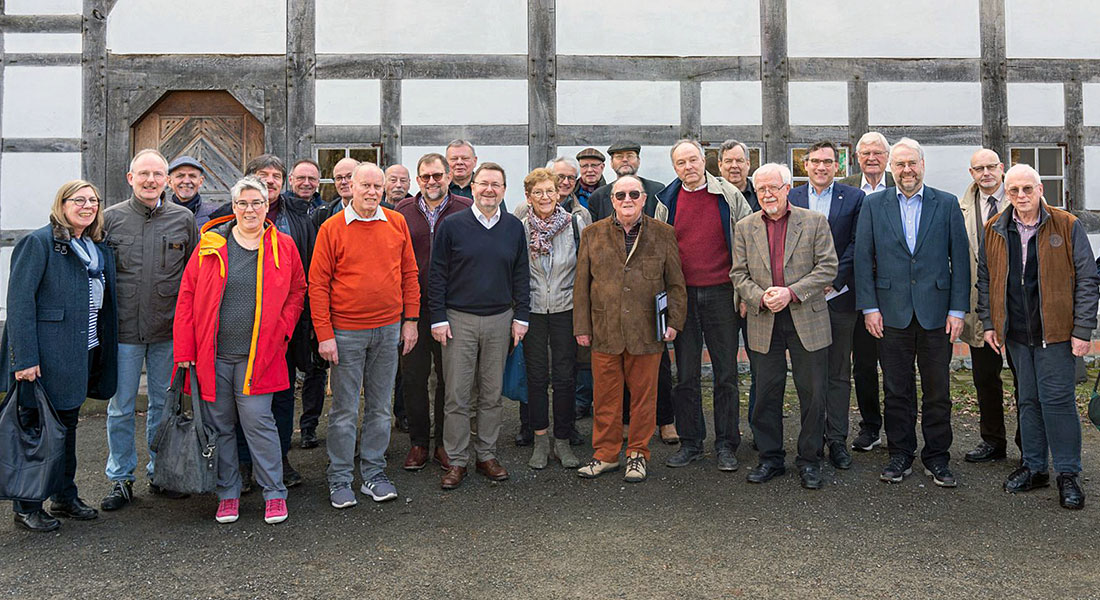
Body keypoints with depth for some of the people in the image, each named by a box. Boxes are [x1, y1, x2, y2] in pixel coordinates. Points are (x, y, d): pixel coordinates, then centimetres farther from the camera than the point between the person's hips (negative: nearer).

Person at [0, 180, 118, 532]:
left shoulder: (99, 249, 12)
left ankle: (65, 498, 29)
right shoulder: (38, 242, -10)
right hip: (45, 356, -7)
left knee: (67, 424, 17)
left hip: (83, 354, 7)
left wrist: (103, 352, 9)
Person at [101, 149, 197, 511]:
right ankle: (121, 479, 21)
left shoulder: (184, 219, 3)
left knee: (164, 403, 11)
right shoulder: (111, 218, 2)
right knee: (121, 407, 7)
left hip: (168, 331, 1)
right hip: (123, 329, 0)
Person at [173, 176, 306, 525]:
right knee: (219, 426, 9)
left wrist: (279, 332, -2)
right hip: (211, 355, 2)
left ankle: (274, 494, 12)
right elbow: (187, 297, 2)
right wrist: (184, 350, -3)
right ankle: (228, 494, 24)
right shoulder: (211, 245, 2)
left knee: (258, 421, -3)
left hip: (258, 356, -1)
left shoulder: (283, 247, 3)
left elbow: (297, 291, 11)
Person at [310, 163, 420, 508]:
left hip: (388, 330, 3)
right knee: (345, 409, 4)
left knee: (380, 407, 11)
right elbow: (318, 285, -5)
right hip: (346, 333, -3)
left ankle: (374, 474, 24)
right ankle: (340, 480, 17)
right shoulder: (331, 229, -5)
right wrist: (324, 334, -9)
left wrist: (410, 320, 5)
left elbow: (409, 274, 10)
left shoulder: (397, 223, 4)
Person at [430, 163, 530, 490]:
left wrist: (521, 316, 5)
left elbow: (521, 275, 11)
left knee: (492, 394, 10)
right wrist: (438, 318, -6)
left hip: (500, 320, 3)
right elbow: (437, 275, -1)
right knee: (457, 395, 1)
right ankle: (457, 460, 12)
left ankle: (486, 455, 22)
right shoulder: (452, 225, -2)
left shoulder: (514, 227, 7)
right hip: (459, 320, -2)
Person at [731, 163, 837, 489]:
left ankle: (810, 460, 18)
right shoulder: (745, 228, 8)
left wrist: (791, 293, -16)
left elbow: (827, 267, -4)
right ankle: (770, 458, 21)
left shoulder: (815, 221, 2)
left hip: (807, 320, -2)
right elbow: (739, 274, 5)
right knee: (766, 395, 8)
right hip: (764, 324, 2)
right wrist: (760, 297, -14)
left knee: (813, 394, 3)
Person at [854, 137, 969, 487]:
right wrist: (869, 307, -3)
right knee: (897, 390, 7)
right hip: (892, 313, 0)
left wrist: (958, 309, -2)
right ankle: (900, 455, 20)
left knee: (938, 390, 7)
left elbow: (959, 259, 3)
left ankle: (937, 458, 20)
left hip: (936, 312, 0)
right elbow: (863, 258, 3)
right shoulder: (873, 205, 5)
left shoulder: (947, 204, 5)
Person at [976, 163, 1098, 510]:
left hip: (1055, 331, -3)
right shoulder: (994, 230, 5)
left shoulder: (1067, 227, -4)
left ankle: (1068, 474, 10)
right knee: (1028, 401, 12)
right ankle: (1034, 468, 24)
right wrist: (989, 322, 7)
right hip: (1016, 333, 4)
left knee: (1057, 399, -3)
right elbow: (985, 278, 13)